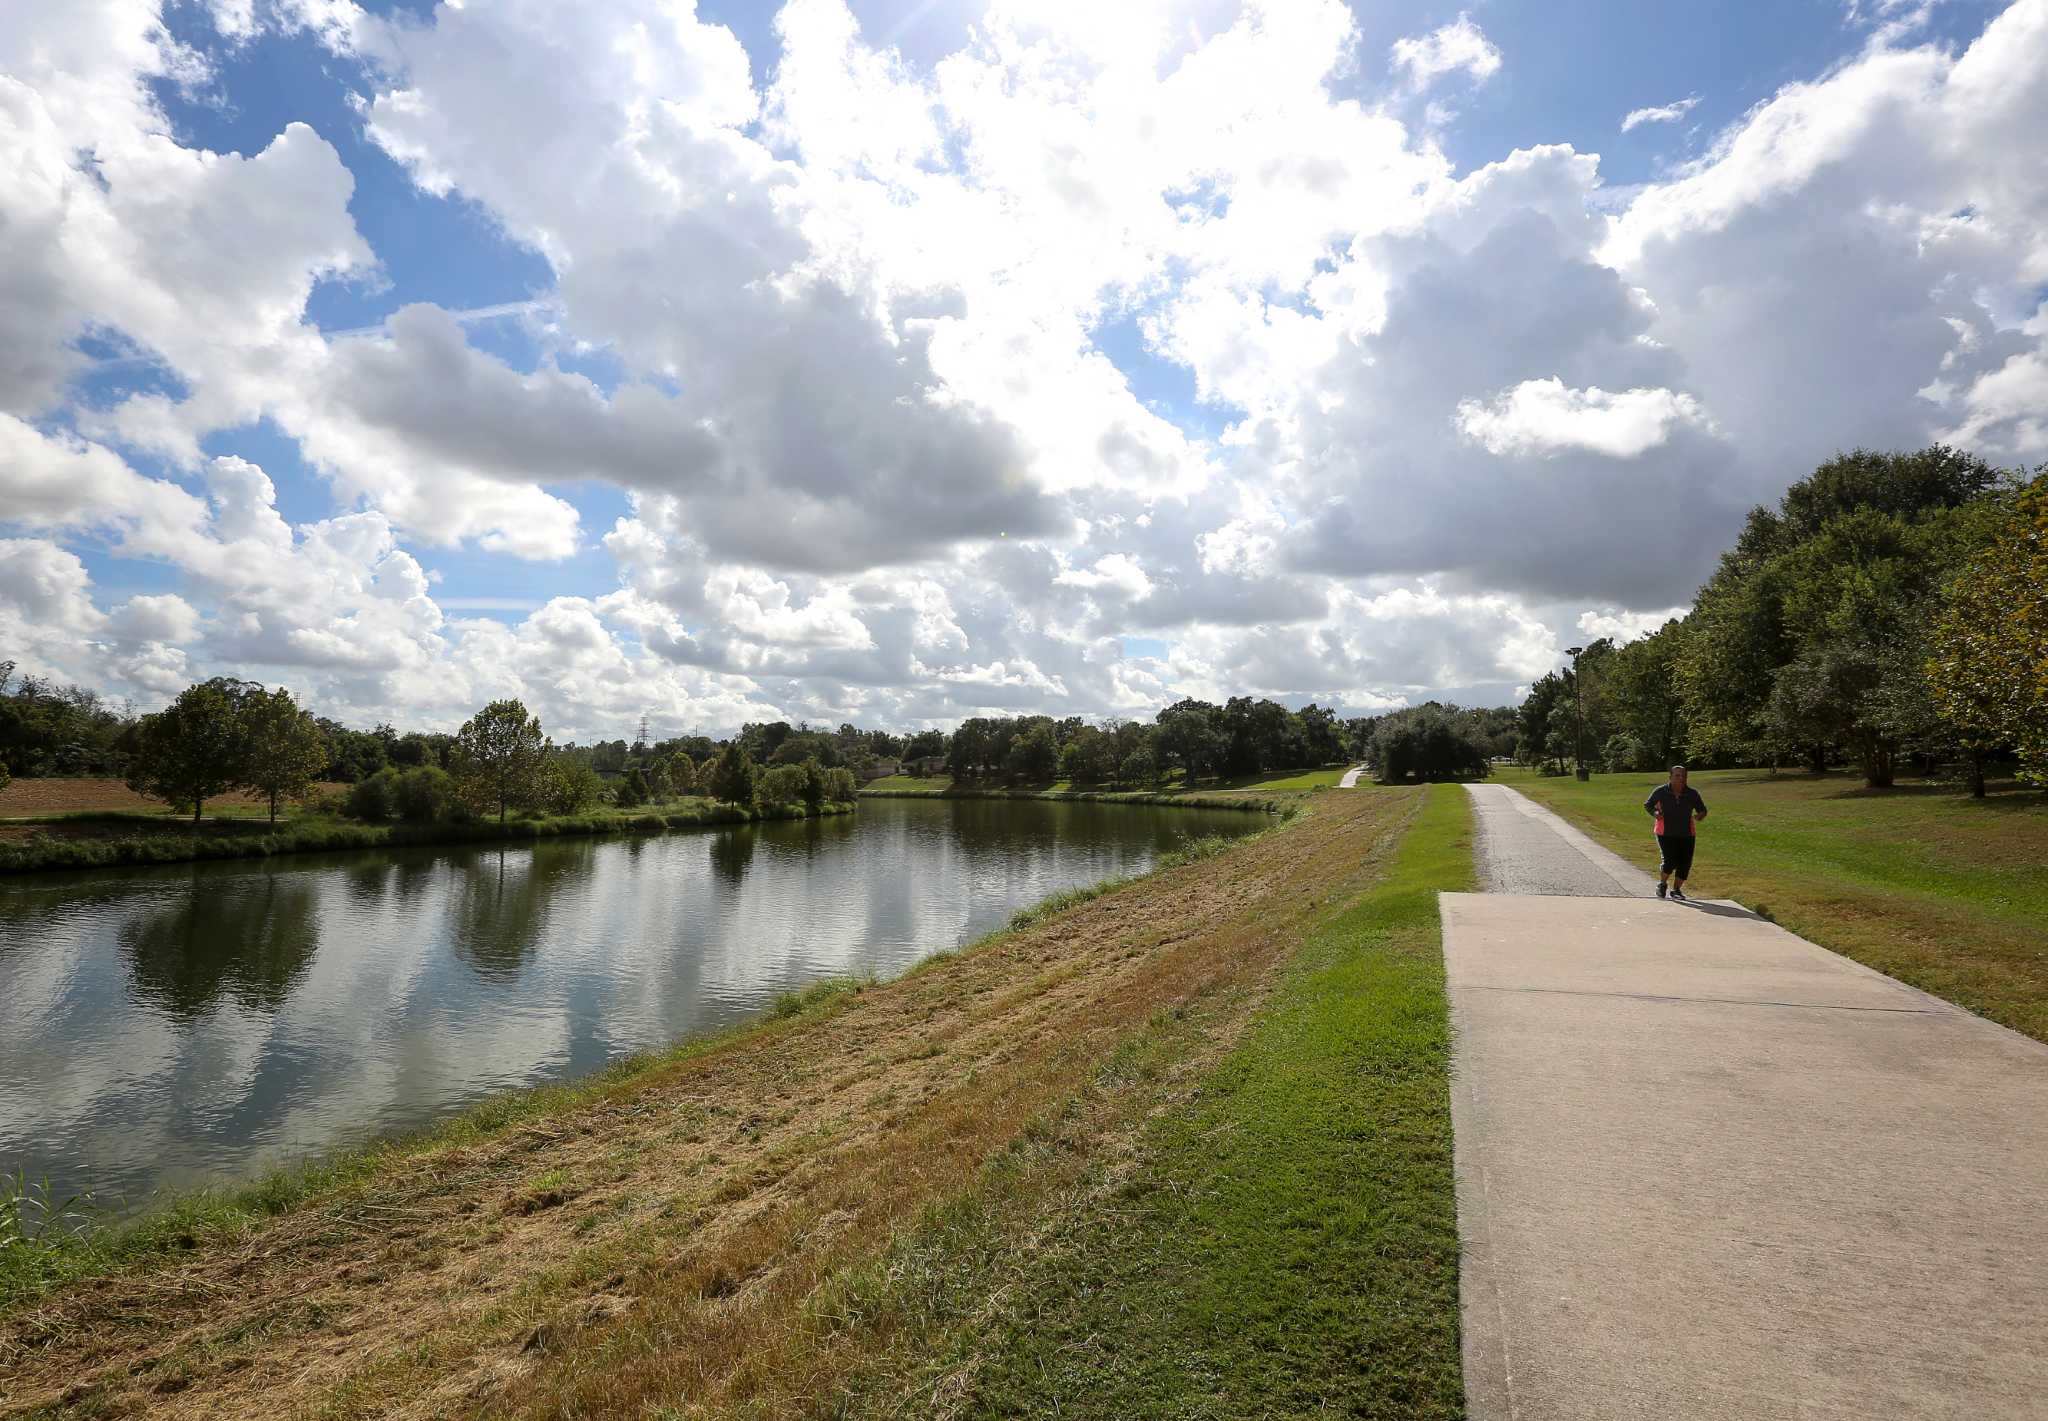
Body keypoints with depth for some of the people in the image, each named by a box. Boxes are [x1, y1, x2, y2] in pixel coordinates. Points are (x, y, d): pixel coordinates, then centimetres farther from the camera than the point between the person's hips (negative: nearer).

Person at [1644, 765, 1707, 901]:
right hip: (1666, 834, -3)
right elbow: (1647, 804, 7)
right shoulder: (1660, 792, -7)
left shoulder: (1692, 794, -2)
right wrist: (1655, 813, -14)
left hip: (1686, 835, 3)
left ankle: (1676, 889, 21)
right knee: (1670, 861, -14)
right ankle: (1662, 884, 15)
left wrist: (1699, 816, -14)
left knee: (1685, 863, 1)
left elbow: (1703, 810, 9)